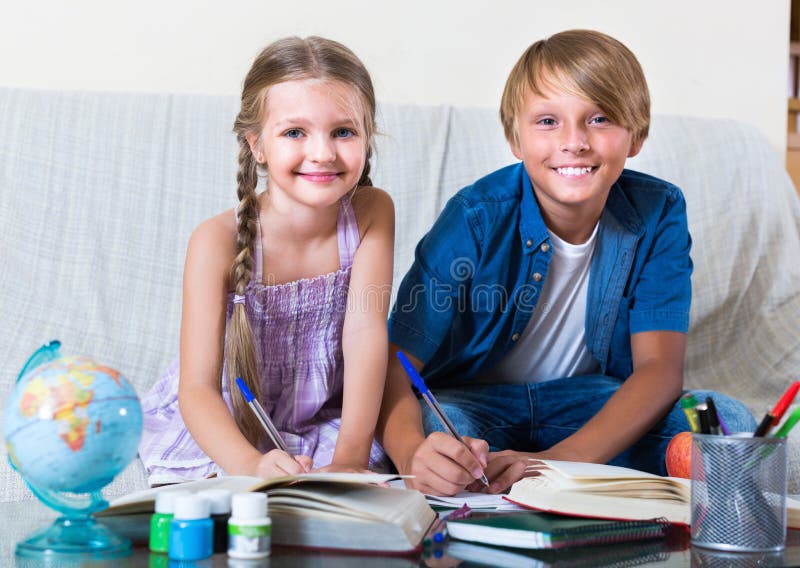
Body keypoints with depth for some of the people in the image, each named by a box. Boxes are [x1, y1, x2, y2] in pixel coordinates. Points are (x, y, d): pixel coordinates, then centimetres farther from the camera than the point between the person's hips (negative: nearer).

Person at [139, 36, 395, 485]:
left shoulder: (372, 213, -13)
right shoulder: (218, 241, -22)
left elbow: (366, 330, -20)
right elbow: (197, 387, -26)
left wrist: (350, 457, -31)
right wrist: (251, 466, -45)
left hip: (323, 427, 1)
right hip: (219, 429, -1)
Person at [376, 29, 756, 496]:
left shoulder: (658, 214, -13)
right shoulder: (478, 218, -21)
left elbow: (660, 368, -19)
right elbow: (395, 361, -26)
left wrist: (559, 461, -37)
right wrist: (412, 452, -50)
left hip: (596, 407, 3)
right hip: (472, 403, -3)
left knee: (730, 421, -21)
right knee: (431, 427, -37)